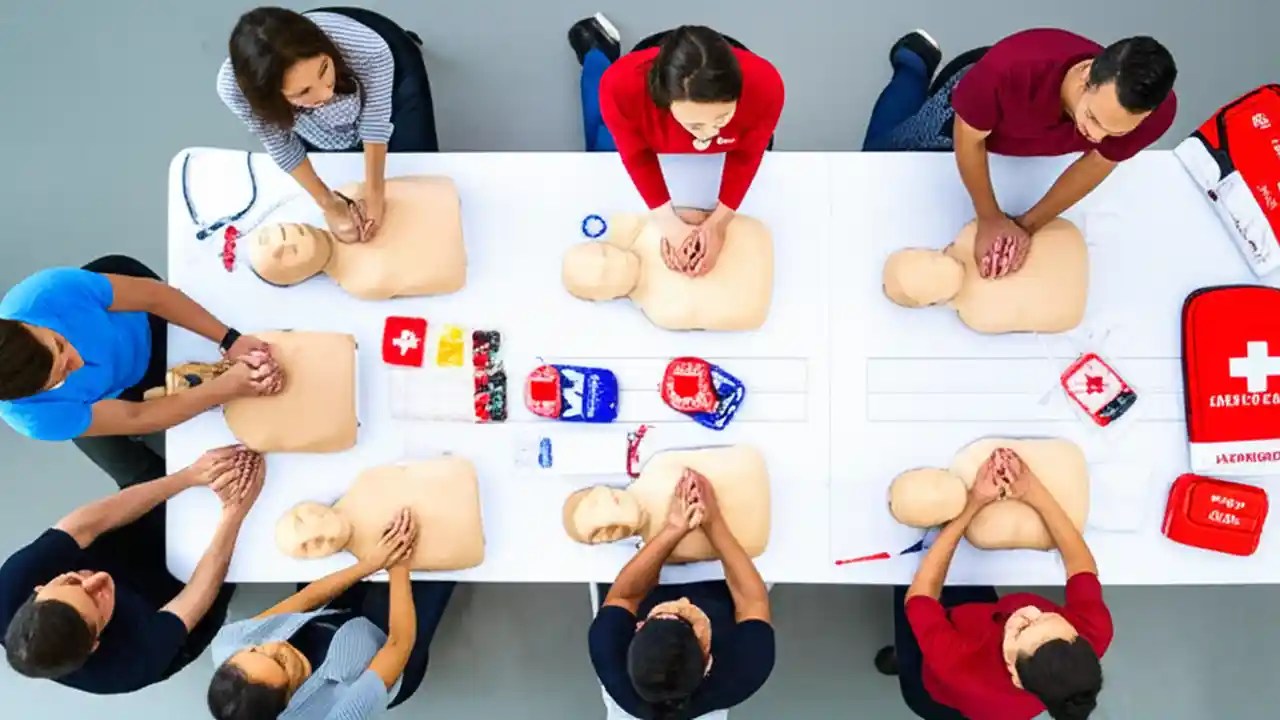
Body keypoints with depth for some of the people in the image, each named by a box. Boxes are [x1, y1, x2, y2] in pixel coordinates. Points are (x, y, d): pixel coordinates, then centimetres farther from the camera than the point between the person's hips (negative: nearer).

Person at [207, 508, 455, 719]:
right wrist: (399, 569, -27)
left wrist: (370, 563, -27)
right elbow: (400, 643, -33)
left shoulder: (227, 644, -32)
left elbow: (306, 598, -23)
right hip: (387, 653, -4)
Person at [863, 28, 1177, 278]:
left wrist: (1028, 224, -26)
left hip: (1033, 132, 3)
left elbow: (1099, 162, -19)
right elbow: (968, 138, -29)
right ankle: (914, 65, 31)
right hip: (966, 117, -2)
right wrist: (990, 218, -25)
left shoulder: (1156, 111, -39)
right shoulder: (1010, 69, -49)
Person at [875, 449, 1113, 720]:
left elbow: (918, 596, -36)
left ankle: (903, 657, 34)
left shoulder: (960, 670, -54)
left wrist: (972, 507, -37)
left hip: (935, 697, -3)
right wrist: (1036, 496, -32)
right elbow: (1083, 567, -22)